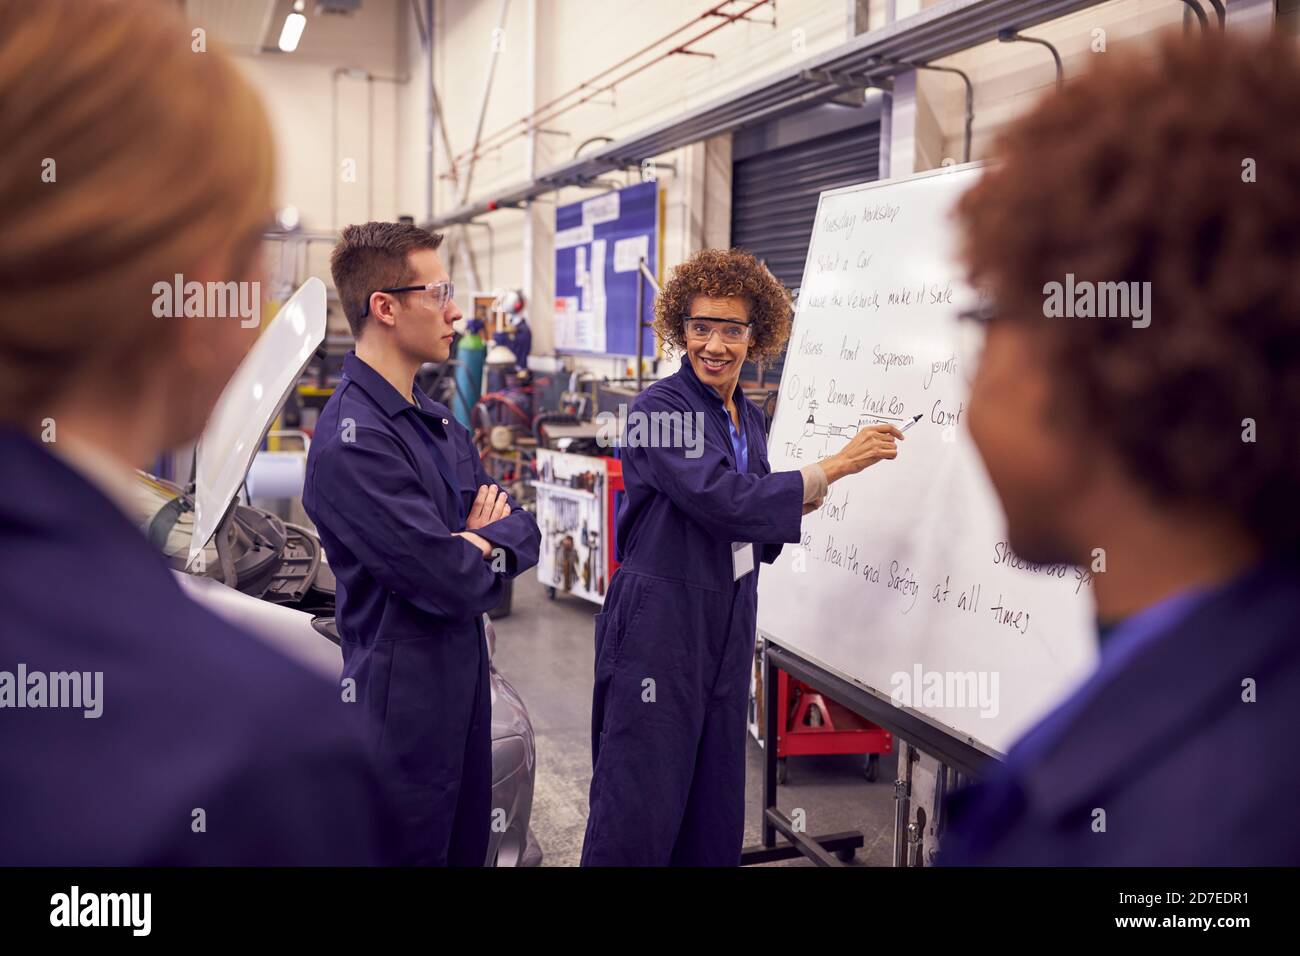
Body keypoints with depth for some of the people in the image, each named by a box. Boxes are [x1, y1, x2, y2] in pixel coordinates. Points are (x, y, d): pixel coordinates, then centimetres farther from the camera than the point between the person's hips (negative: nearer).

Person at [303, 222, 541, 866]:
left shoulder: (437, 422, 11)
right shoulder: (353, 441, -21)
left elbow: (523, 529, 9)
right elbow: (451, 583, -24)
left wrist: (479, 542, -13)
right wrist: (490, 543, -3)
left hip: (463, 683, 9)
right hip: (404, 703, -9)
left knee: (467, 846, 19)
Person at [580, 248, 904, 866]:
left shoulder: (749, 418, 11)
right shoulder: (660, 408, -12)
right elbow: (720, 498, -24)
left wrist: (802, 502, -1)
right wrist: (835, 467, -19)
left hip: (727, 627, 7)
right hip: (658, 623, -7)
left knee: (716, 808, 13)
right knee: (640, 814, -1)